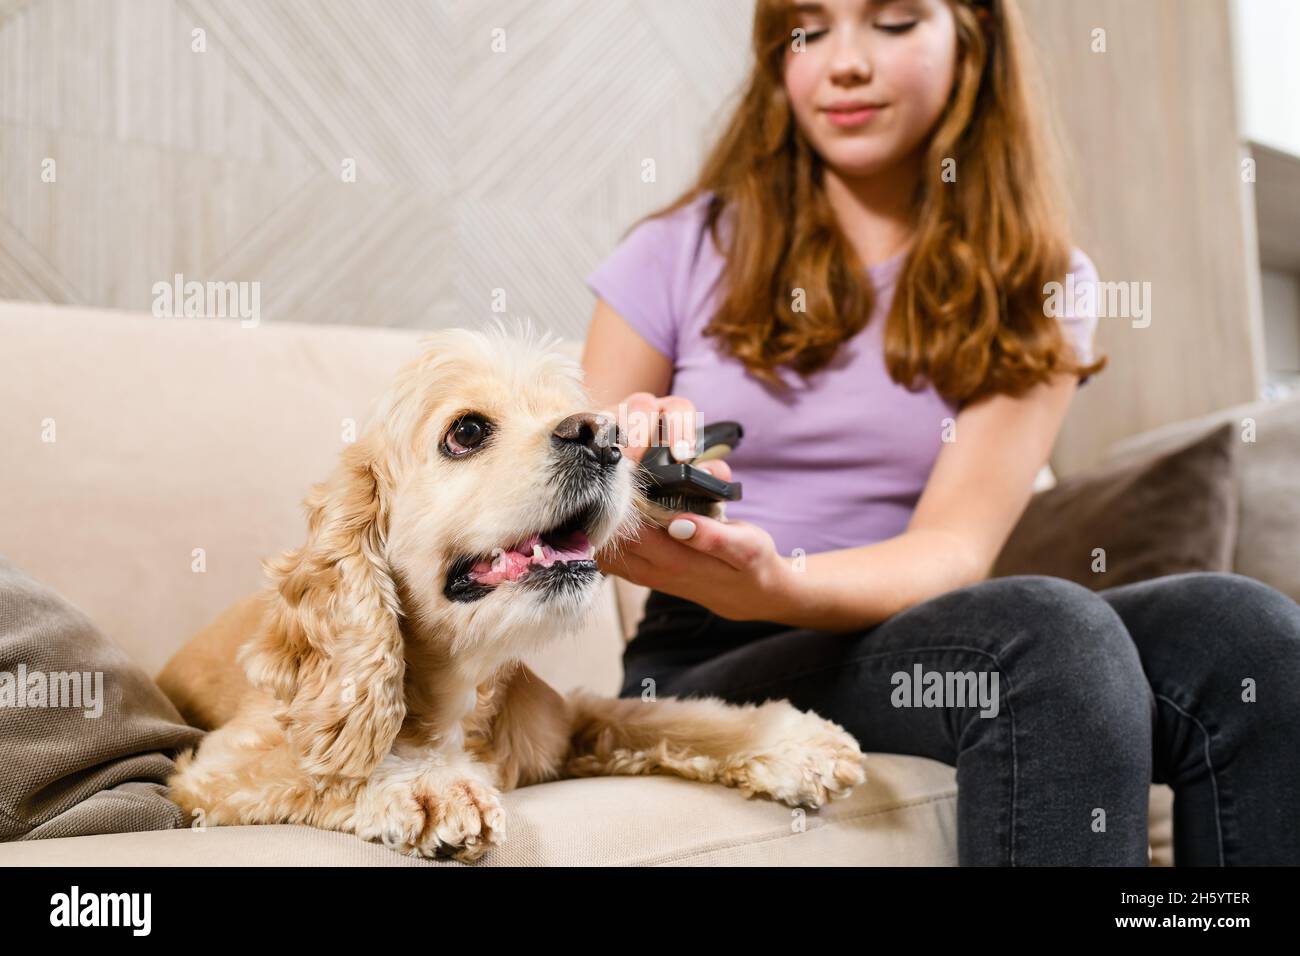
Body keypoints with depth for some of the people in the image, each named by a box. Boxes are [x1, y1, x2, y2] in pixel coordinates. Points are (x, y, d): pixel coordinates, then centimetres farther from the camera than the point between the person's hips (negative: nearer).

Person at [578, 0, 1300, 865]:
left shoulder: (1038, 286, 5)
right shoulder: (683, 253, 3)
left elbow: (957, 544, -10)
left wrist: (775, 584, -31)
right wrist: (625, 469, -21)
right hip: (708, 668, -2)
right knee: (1052, 628, -31)